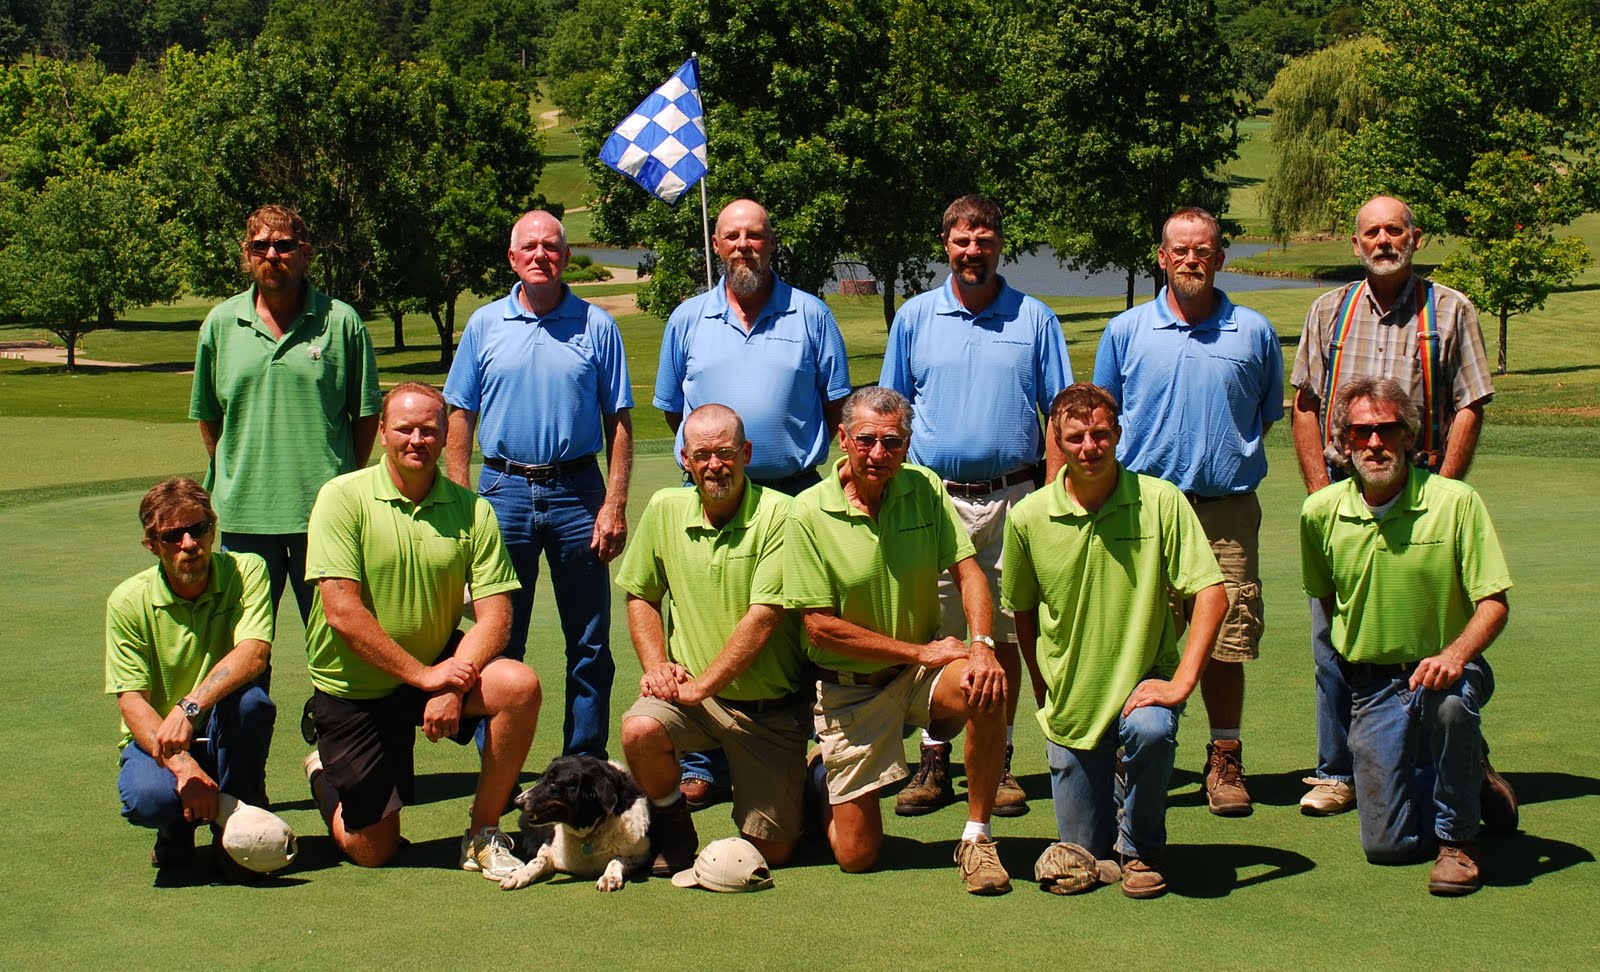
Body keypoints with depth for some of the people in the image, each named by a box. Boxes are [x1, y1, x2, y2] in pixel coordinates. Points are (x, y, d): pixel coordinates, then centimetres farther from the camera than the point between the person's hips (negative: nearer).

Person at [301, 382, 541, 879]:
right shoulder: (343, 498, -13)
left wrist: (454, 685, -27)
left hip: (438, 666, 2)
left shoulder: (471, 510, -5)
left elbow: (494, 614, -10)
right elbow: (343, 613, -20)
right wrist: (423, 675, -22)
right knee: (373, 852, 1)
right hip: (353, 688, -2)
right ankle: (326, 773, 36)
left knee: (519, 686, -28)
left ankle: (483, 835, -8)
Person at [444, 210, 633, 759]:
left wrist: (614, 505, -6)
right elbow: (460, 416, 8)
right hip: (504, 489, 1)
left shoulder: (596, 327, 3)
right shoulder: (485, 325, 6)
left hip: (577, 491, 0)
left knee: (589, 644, 4)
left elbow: (618, 422, 2)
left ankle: (587, 765, 14)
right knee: (498, 641, 5)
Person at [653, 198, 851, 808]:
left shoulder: (810, 315, 6)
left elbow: (839, 406, 8)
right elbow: (672, 409, 18)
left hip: (794, 494, -1)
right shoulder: (688, 320, 10)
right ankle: (703, 766, 8)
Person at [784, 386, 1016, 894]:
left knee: (986, 690, -33)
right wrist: (920, 651, -16)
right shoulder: (808, 514, -13)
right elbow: (821, 626, -14)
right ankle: (823, 777, 32)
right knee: (857, 854, -4)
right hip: (848, 686, -2)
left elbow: (968, 571, -7)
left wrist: (982, 646, -27)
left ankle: (977, 840, -13)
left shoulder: (924, 489, -3)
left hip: (921, 672, 3)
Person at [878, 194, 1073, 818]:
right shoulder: (915, 317, 9)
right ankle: (934, 763, 9)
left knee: (1004, 636, 3)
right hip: (933, 498, 1)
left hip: (1012, 498, 0)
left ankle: (999, 763, 11)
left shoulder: (1035, 319, 7)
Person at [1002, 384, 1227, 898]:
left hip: (1141, 683, -2)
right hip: (1070, 703, 2)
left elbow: (1211, 593, -16)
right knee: (1084, 850, 7)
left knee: (1151, 730, -37)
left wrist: (1180, 682, -25)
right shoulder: (1029, 517, -7)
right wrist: (1045, 682, 9)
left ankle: (1142, 848, -7)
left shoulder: (1160, 502, -13)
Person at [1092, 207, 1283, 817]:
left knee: (1226, 638, 0)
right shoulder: (1126, 331, 8)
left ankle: (1225, 760, 13)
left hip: (1227, 510, 0)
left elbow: (1268, 416, 18)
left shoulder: (1254, 333, 8)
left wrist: (1228, 462, 11)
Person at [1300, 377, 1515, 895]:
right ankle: (1471, 781, 35)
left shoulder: (1456, 502, -13)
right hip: (1371, 683, 3)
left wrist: (1453, 655, -31)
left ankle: (1459, 839, -14)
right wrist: (1355, 657, 11)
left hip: (1444, 668, -3)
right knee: (1386, 844, -1)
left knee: (1450, 700, -41)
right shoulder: (1321, 512, -3)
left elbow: (1494, 604, -14)